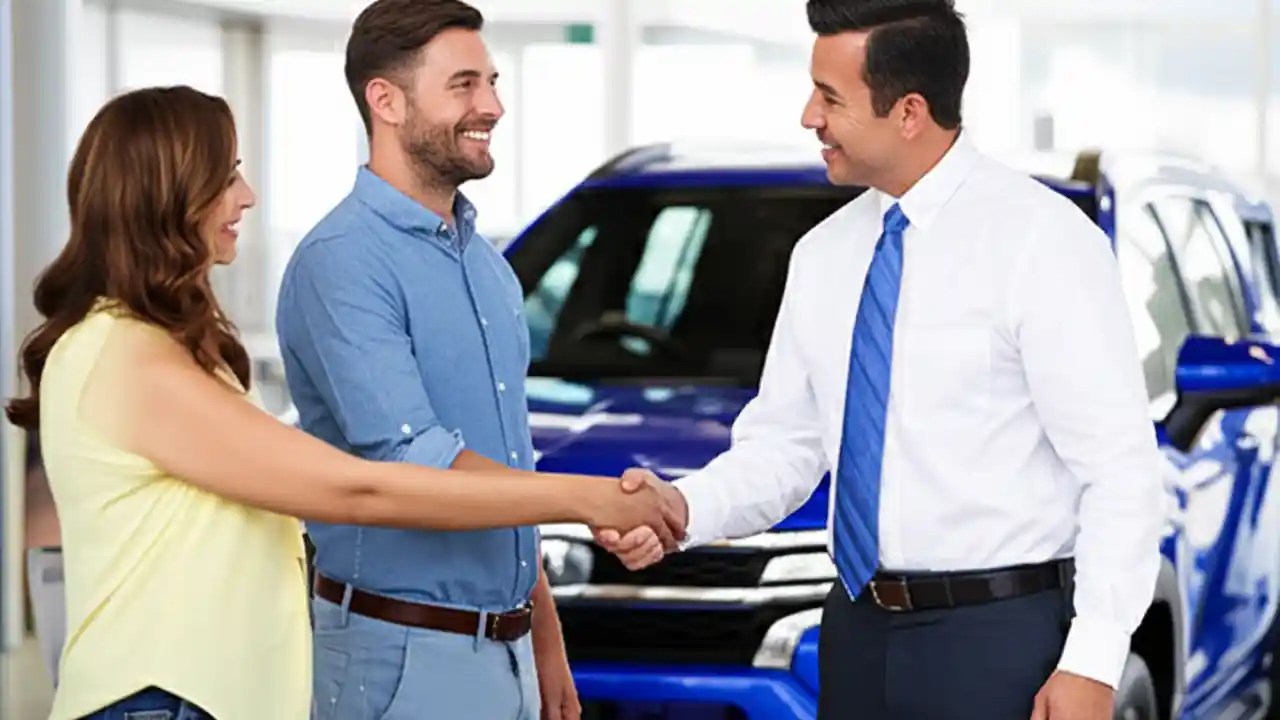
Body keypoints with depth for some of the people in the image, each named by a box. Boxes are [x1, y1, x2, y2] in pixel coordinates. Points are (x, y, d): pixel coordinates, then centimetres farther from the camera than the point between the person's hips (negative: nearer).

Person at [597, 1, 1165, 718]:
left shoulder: (1039, 238, -11)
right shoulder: (824, 255, 9)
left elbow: (1121, 465, -12)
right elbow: (785, 445, 10)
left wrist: (1093, 662, -17)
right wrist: (684, 507, -10)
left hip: (997, 639, -6)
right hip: (858, 633, 6)